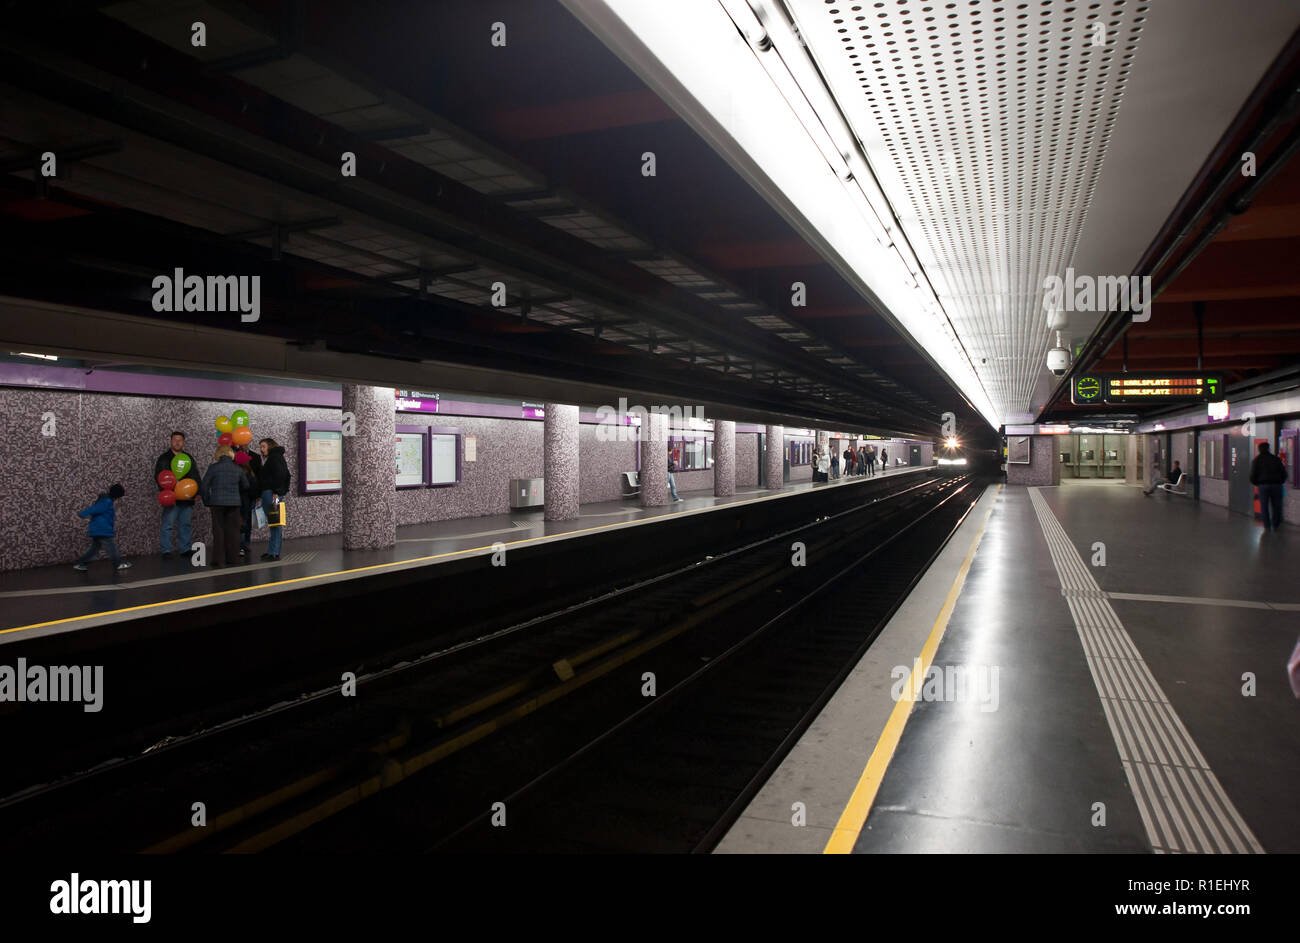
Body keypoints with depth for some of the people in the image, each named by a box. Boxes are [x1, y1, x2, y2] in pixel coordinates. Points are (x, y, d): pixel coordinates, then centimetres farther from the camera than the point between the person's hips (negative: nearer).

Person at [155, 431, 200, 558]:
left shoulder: (188, 458, 16)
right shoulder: (164, 458, 3)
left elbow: (195, 476, 17)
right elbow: (158, 477, -2)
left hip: (187, 498, 4)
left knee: (185, 525, 8)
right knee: (168, 525, -6)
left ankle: (185, 549, 14)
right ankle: (166, 551, -2)